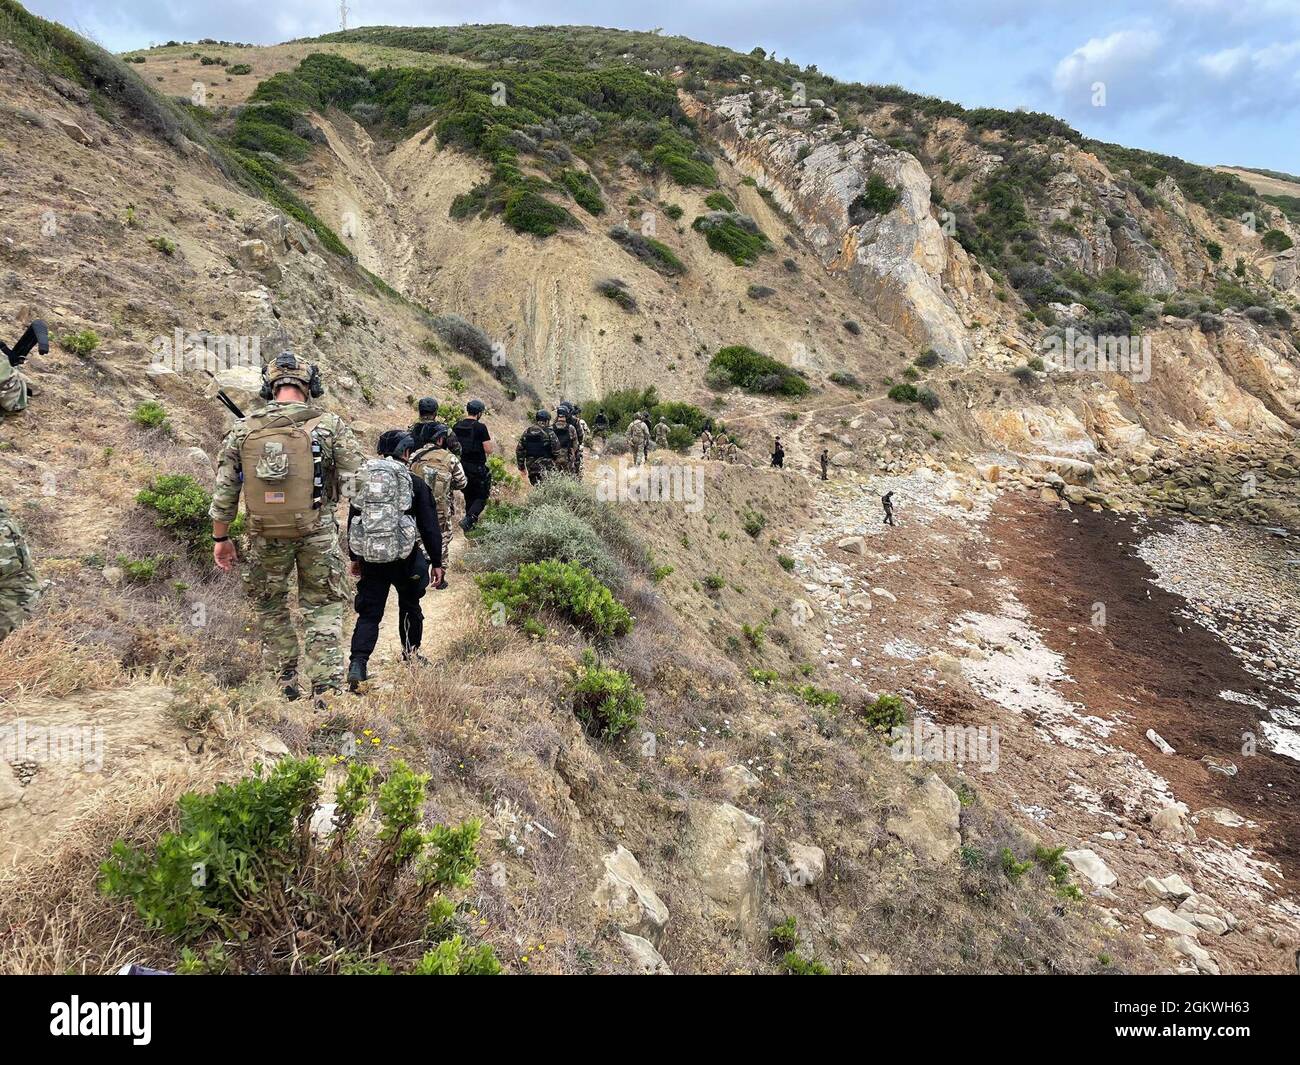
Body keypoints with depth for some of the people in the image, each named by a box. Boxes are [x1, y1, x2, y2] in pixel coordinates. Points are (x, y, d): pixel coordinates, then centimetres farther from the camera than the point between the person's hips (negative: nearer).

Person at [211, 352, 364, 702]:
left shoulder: (243, 430, 1)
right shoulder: (329, 425, -7)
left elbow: (224, 491, 5)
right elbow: (357, 483, -7)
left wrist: (221, 538, 16)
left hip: (265, 535, 2)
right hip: (318, 532, -2)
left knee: (269, 604, 21)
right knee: (322, 607, 10)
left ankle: (287, 678, 26)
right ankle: (327, 687, 6)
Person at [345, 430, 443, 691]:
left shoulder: (363, 479, 9)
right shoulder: (415, 484, -4)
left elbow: (352, 520, 14)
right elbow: (430, 527, -4)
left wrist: (354, 557, 23)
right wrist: (437, 562, 3)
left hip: (369, 557, 3)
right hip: (404, 557, -3)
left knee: (369, 613, 6)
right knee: (409, 604, 20)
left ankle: (357, 663, -8)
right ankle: (411, 652, 33)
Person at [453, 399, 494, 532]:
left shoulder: (456, 427, 4)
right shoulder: (480, 427, -14)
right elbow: (489, 450, -14)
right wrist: (490, 439, 5)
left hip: (462, 466, 6)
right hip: (477, 468, -6)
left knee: (469, 496, 19)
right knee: (482, 496, 3)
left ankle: (472, 522, 24)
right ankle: (468, 519, -15)